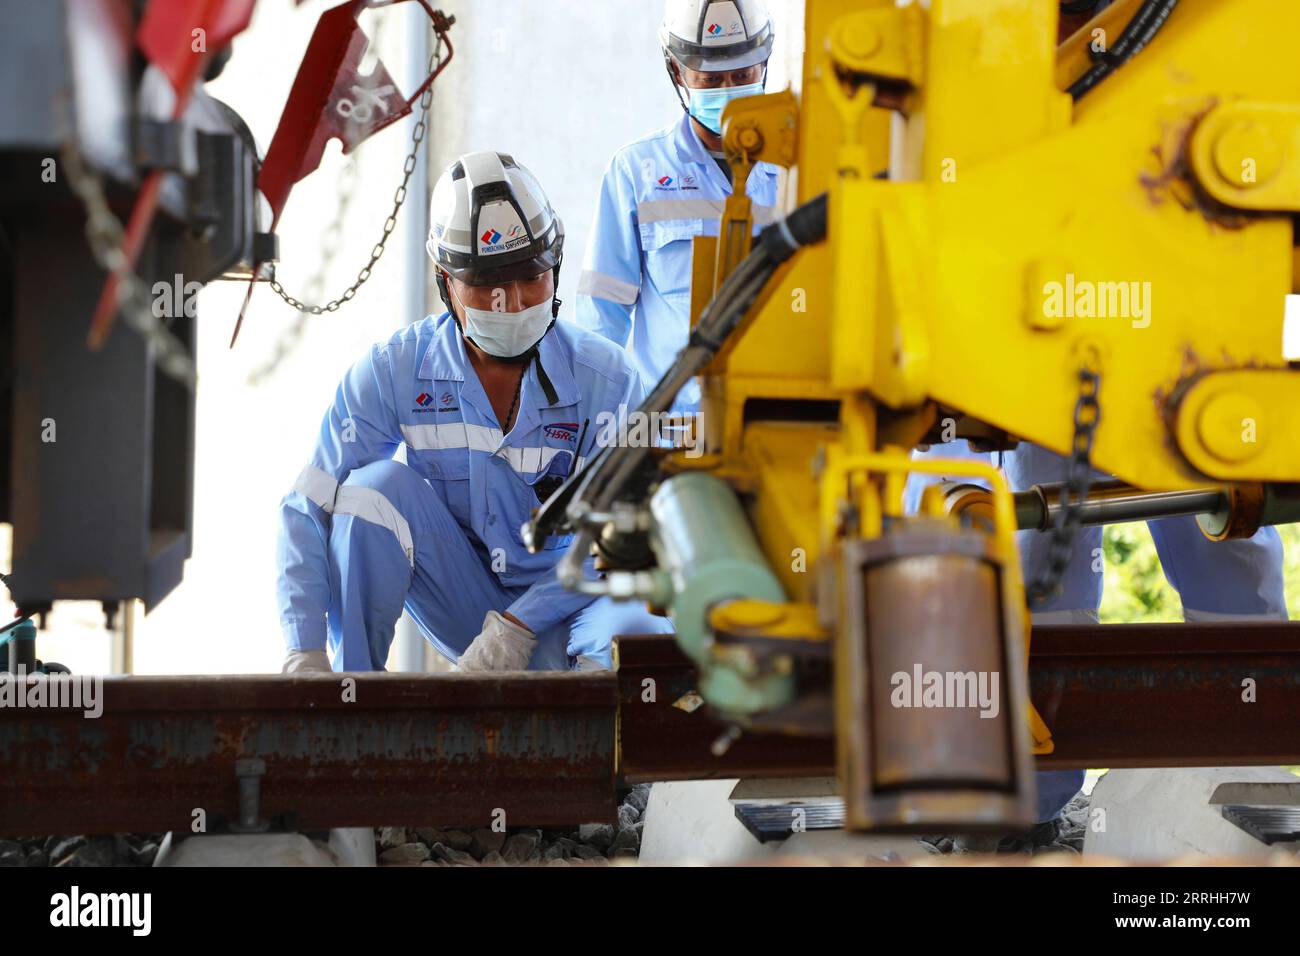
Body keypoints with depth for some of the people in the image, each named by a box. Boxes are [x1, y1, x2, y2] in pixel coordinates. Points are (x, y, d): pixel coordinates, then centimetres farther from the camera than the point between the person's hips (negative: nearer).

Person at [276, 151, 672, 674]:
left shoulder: (606, 380, -12)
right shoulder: (394, 371, -9)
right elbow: (309, 508, -12)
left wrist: (517, 628, -23)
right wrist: (304, 655, -24)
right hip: (464, 606, 2)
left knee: (633, 632, -36)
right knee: (379, 486, -23)